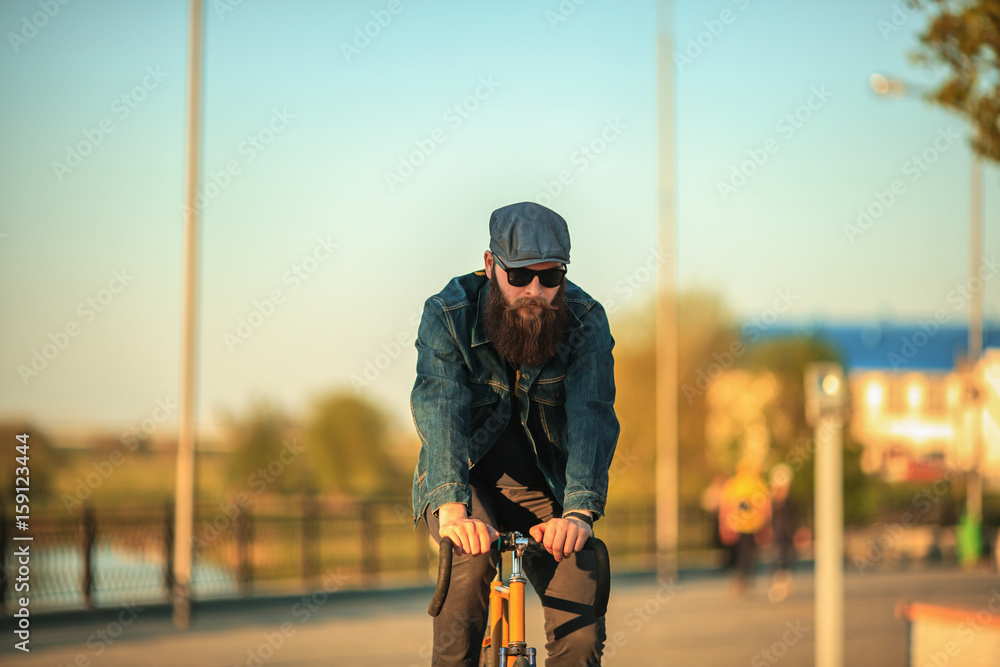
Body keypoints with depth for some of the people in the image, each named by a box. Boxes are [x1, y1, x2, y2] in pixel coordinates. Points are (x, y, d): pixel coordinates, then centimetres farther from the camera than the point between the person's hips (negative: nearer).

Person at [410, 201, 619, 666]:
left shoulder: (586, 322, -14)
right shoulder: (447, 315, -17)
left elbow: (592, 416, -27)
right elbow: (440, 407, -31)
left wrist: (579, 510, -44)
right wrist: (452, 506, -47)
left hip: (544, 486, 1)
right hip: (468, 478, -1)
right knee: (471, 558, -33)